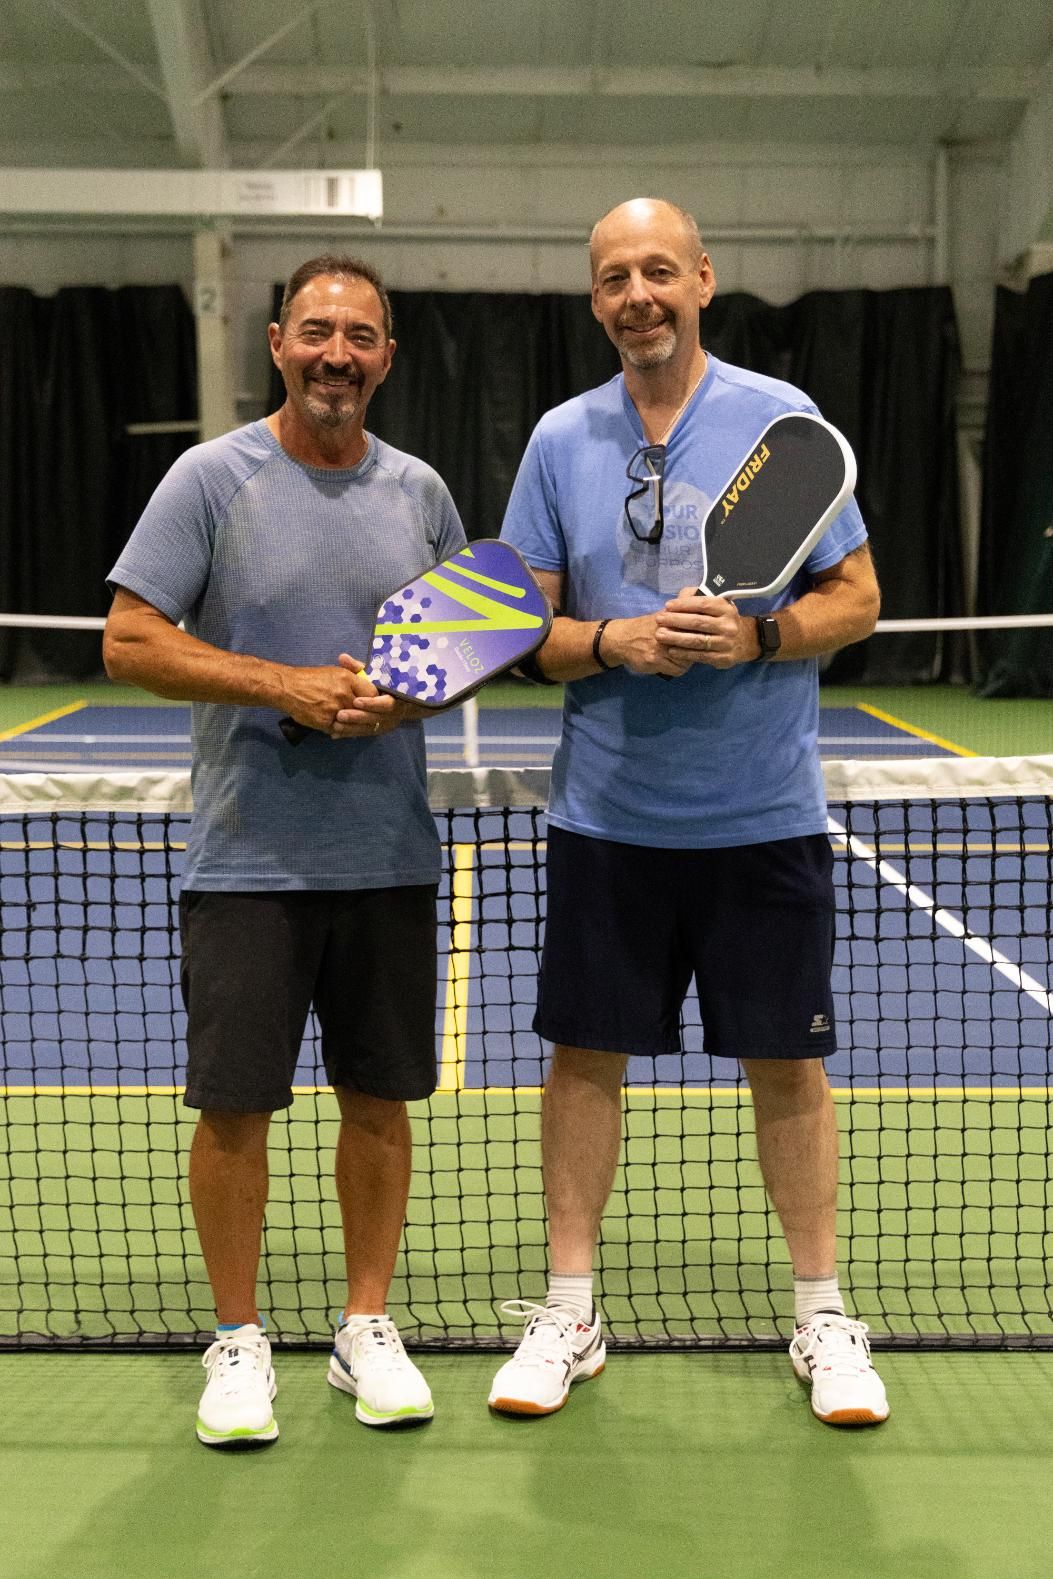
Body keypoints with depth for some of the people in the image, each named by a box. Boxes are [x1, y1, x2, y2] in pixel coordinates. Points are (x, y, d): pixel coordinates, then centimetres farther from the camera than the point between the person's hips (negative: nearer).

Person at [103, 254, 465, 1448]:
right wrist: (287, 686, -17)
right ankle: (238, 1340, 20)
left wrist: (415, 690, -8)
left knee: (380, 1098, 10)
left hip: (389, 857, 4)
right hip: (245, 859, -3)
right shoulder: (212, 478, -4)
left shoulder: (419, 491, 8)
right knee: (234, 1105, 2)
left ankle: (366, 1326, 26)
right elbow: (129, 641, -8)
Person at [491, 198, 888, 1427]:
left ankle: (821, 1315, 23)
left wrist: (755, 637, -19)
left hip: (765, 817, -1)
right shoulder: (560, 440, 4)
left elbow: (856, 597, -1)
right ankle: (569, 1312, 22)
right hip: (605, 813, 2)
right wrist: (616, 642, -16)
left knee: (786, 1062, 6)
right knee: (585, 1054, 7)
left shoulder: (781, 418, -2)